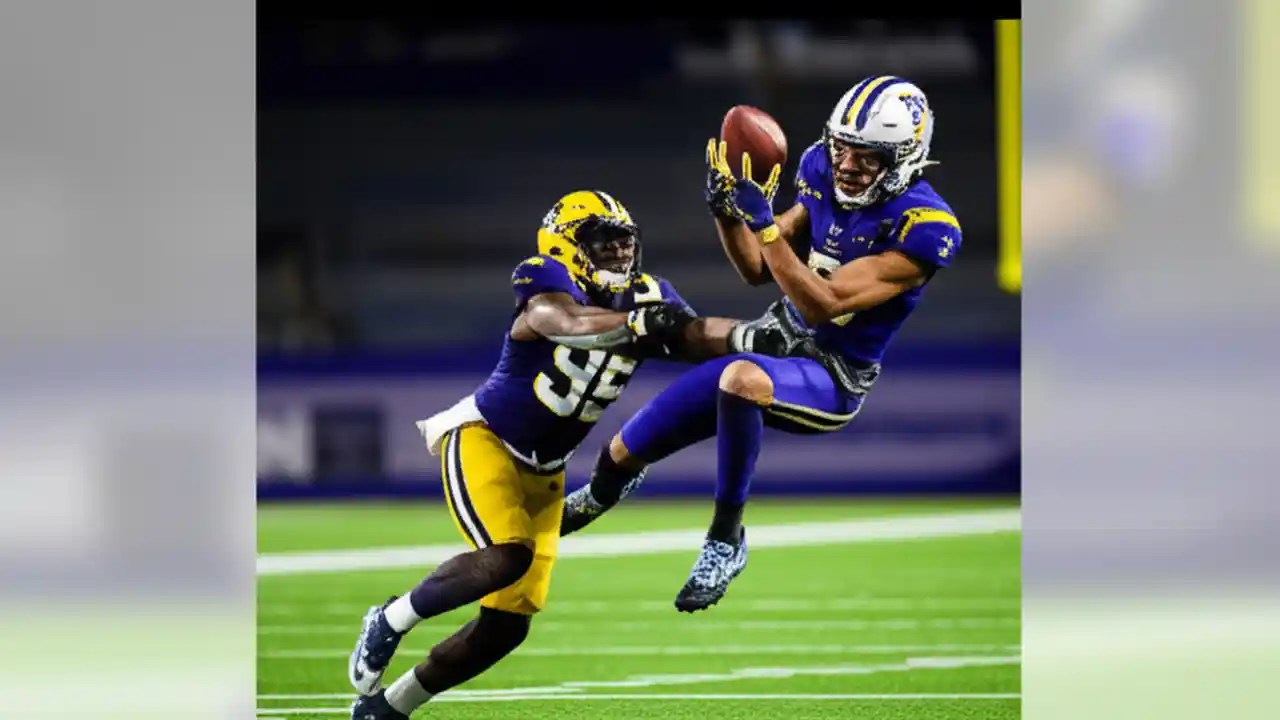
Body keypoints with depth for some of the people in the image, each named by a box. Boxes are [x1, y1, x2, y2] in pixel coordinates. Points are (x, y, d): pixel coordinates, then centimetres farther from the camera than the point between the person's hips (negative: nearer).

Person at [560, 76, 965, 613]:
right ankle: (602, 491, 48)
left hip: (833, 378, -7)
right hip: (778, 333, 7)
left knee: (742, 379, -42)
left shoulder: (923, 228, -24)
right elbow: (758, 271, 6)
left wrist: (765, 223, -33)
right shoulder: (825, 172, -3)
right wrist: (727, 213, -13)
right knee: (625, 453, 7)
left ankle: (725, 541, -22)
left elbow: (824, 304, -28)